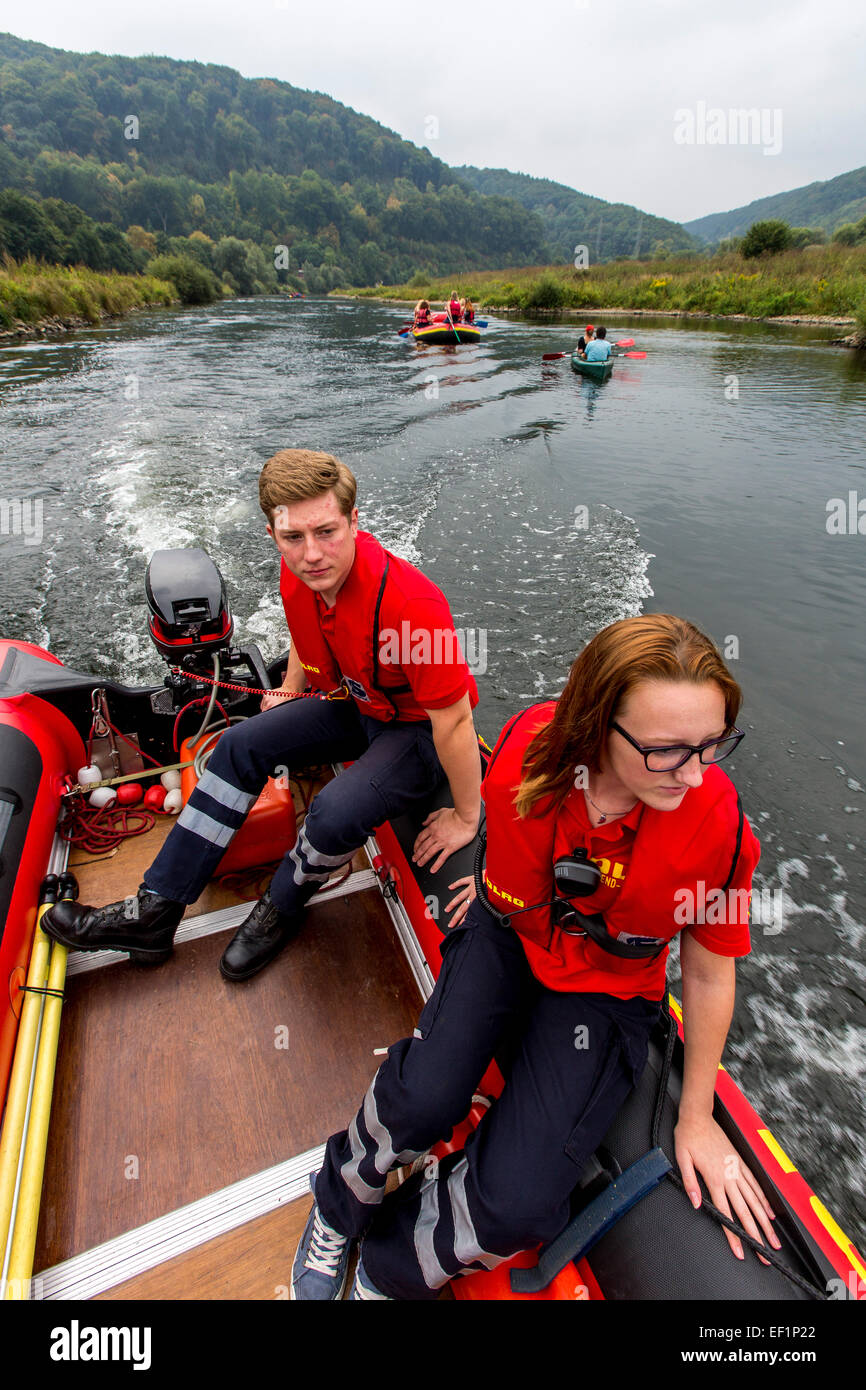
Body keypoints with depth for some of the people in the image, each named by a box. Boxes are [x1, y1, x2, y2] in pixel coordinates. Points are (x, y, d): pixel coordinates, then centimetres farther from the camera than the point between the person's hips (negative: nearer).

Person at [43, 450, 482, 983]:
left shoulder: (409, 603, -37)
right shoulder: (301, 570, -14)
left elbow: (454, 722, -29)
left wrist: (466, 818, -20)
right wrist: (291, 690, 16)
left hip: (421, 728, -7)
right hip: (356, 705, 7)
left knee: (336, 814, -30)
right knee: (242, 744, 1)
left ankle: (282, 907, 9)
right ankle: (155, 910, 9)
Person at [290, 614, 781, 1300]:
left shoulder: (719, 827, -26)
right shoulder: (535, 740, -25)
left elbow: (709, 975, -10)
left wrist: (696, 1118, 2)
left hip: (605, 991, -1)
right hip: (509, 936, 1)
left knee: (517, 1204, -18)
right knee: (422, 1100, -21)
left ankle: (391, 1267, 17)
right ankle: (339, 1209, 16)